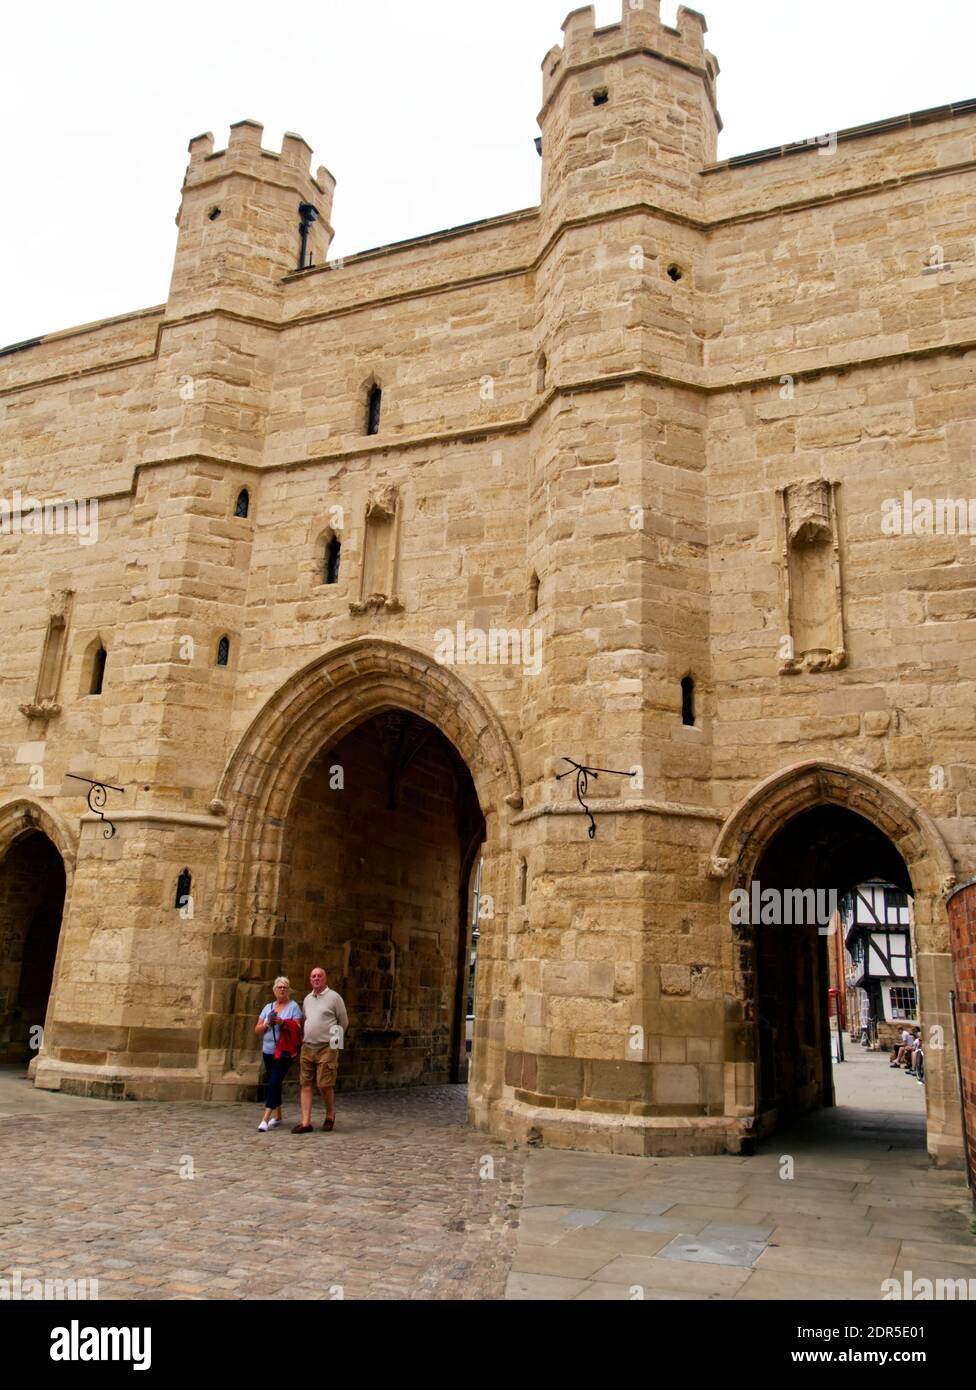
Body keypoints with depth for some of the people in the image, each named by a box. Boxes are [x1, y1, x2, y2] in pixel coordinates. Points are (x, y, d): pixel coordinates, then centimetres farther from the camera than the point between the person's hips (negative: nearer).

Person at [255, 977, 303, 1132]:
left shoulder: (293, 1006, -1)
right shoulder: (268, 1007, 12)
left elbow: (298, 1029, -8)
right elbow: (257, 1030, 10)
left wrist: (282, 1023, -20)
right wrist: (267, 1024, -9)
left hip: (285, 1051, -5)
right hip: (268, 1051, 5)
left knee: (274, 1083, -13)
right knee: (272, 1083, 11)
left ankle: (265, 1118, -15)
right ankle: (277, 1116, 23)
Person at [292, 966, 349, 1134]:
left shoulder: (334, 997, -4)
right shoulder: (307, 999, 13)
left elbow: (344, 1022, 3)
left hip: (326, 1048, -5)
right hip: (307, 1047, 5)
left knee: (325, 1085, -5)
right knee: (306, 1084, 0)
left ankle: (330, 1116, 17)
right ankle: (306, 1123, 2)